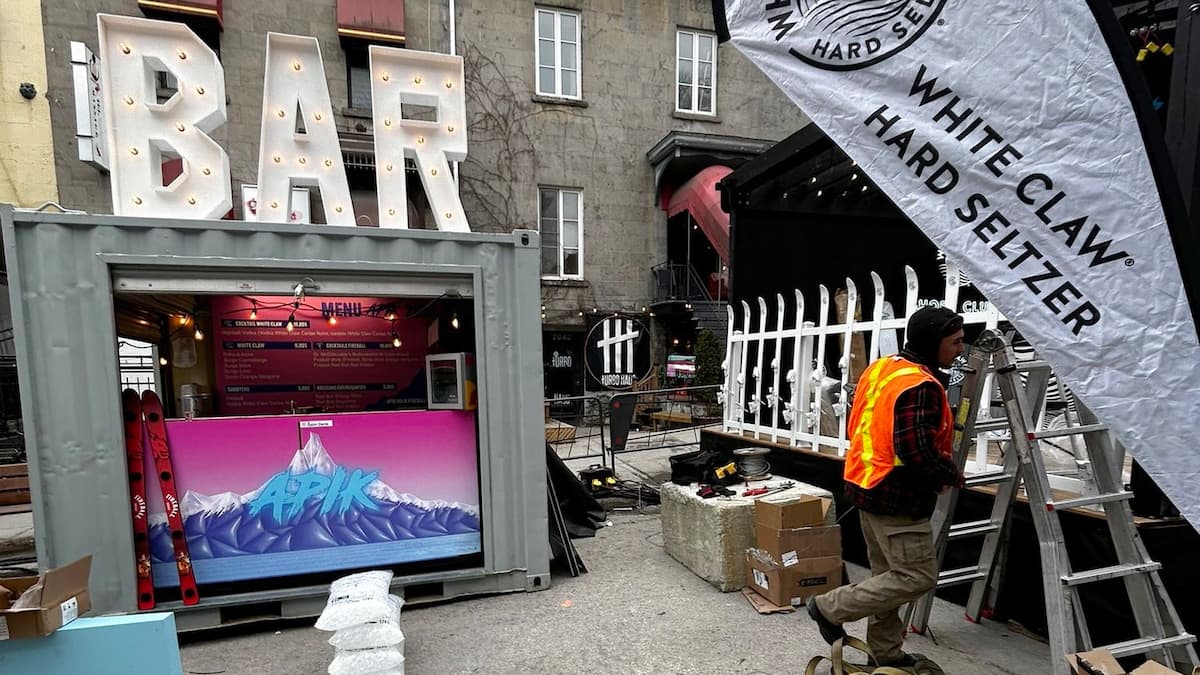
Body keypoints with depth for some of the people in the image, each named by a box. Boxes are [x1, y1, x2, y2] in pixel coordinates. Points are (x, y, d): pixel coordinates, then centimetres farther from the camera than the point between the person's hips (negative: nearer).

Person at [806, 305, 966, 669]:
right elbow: (917, 451, -27)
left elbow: (859, 427, 14)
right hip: (897, 498, -10)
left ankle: (886, 653, 32)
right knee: (917, 577, 3)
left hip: (868, 485, 10)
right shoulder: (920, 385, -21)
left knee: (889, 573, 19)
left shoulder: (881, 368, 8)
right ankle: (830, 607, 8)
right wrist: (952, 474, -8)